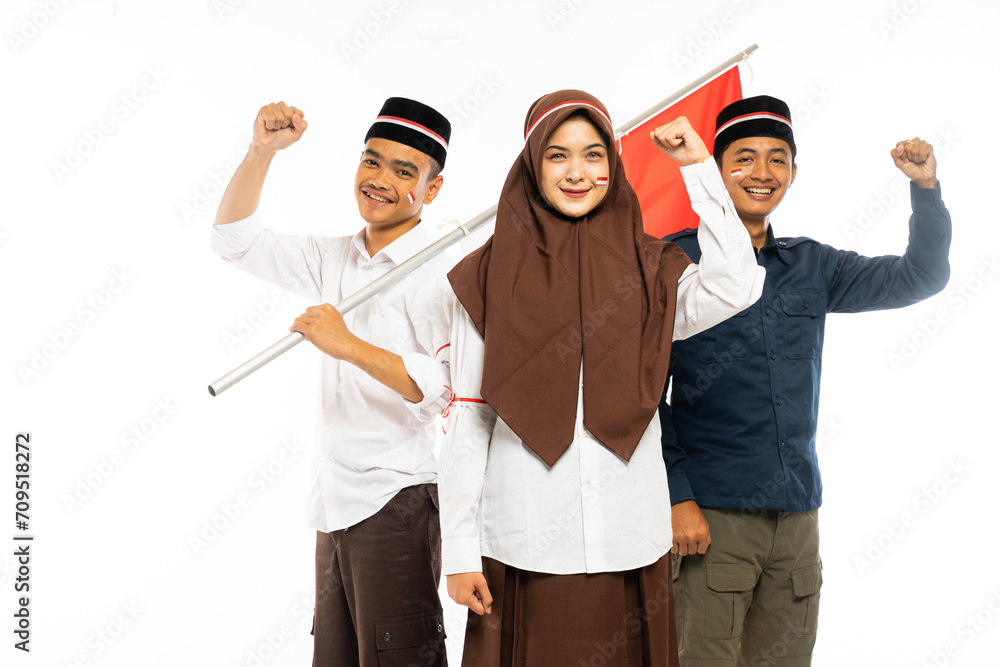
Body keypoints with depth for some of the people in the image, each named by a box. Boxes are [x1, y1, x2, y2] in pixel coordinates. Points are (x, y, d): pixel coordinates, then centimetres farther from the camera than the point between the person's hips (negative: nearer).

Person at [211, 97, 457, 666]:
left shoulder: (439, 275, -12)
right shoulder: (335, 260, 11)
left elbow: (450, 389, -23)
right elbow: (236, 241, 15)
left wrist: (348, 345, -28)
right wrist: (262, 150, 2)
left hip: (398, 503, -7)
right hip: (336, 501, 7)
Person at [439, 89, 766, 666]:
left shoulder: (647, 268, 5)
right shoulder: (489, 278, 0)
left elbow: (736, 286, -13)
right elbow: (466, 419, -2)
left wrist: (699, 166, -8)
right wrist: (460, 552, -4)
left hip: (628, 542, 2)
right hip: (523, 547, -1)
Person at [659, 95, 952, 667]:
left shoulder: (812, 266, 12)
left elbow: (920, 277, 16)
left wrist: (926, 187, 0)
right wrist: (675, 497, -11)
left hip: (798, 512, 5)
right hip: (712, 513, -5)